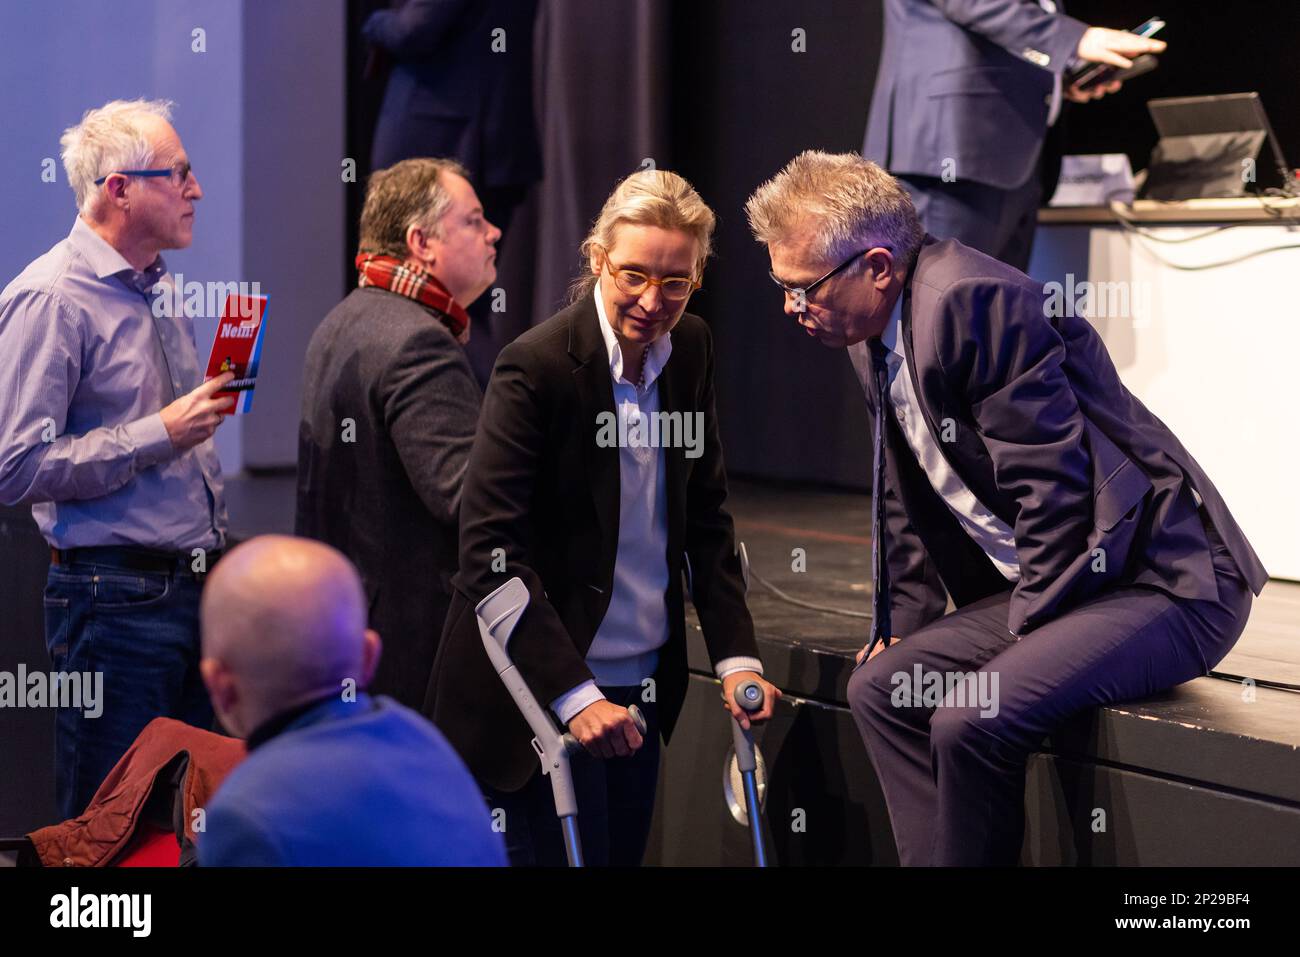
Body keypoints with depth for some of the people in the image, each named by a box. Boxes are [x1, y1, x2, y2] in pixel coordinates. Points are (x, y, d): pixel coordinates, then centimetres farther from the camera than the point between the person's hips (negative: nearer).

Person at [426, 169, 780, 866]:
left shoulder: (690, 350, 3)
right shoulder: (535, 366, -17)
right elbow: (490, 551, -21)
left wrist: (736, 655, 1)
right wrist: (574, 694, -26)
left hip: (643, 684, 6)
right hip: (540, 689, -6)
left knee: (624, 853, 12)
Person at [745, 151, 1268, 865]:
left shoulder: (972, 299, -21)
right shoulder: (874, 338, 9)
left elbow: (1053, 488, -22)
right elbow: (906, 500, 20)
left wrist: (1025, 635, -15)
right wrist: (903, 627, 13)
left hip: (1163, 581, -10)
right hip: (1039, 584, 10)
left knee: (971, 722, -25)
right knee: (878, 688, 0)